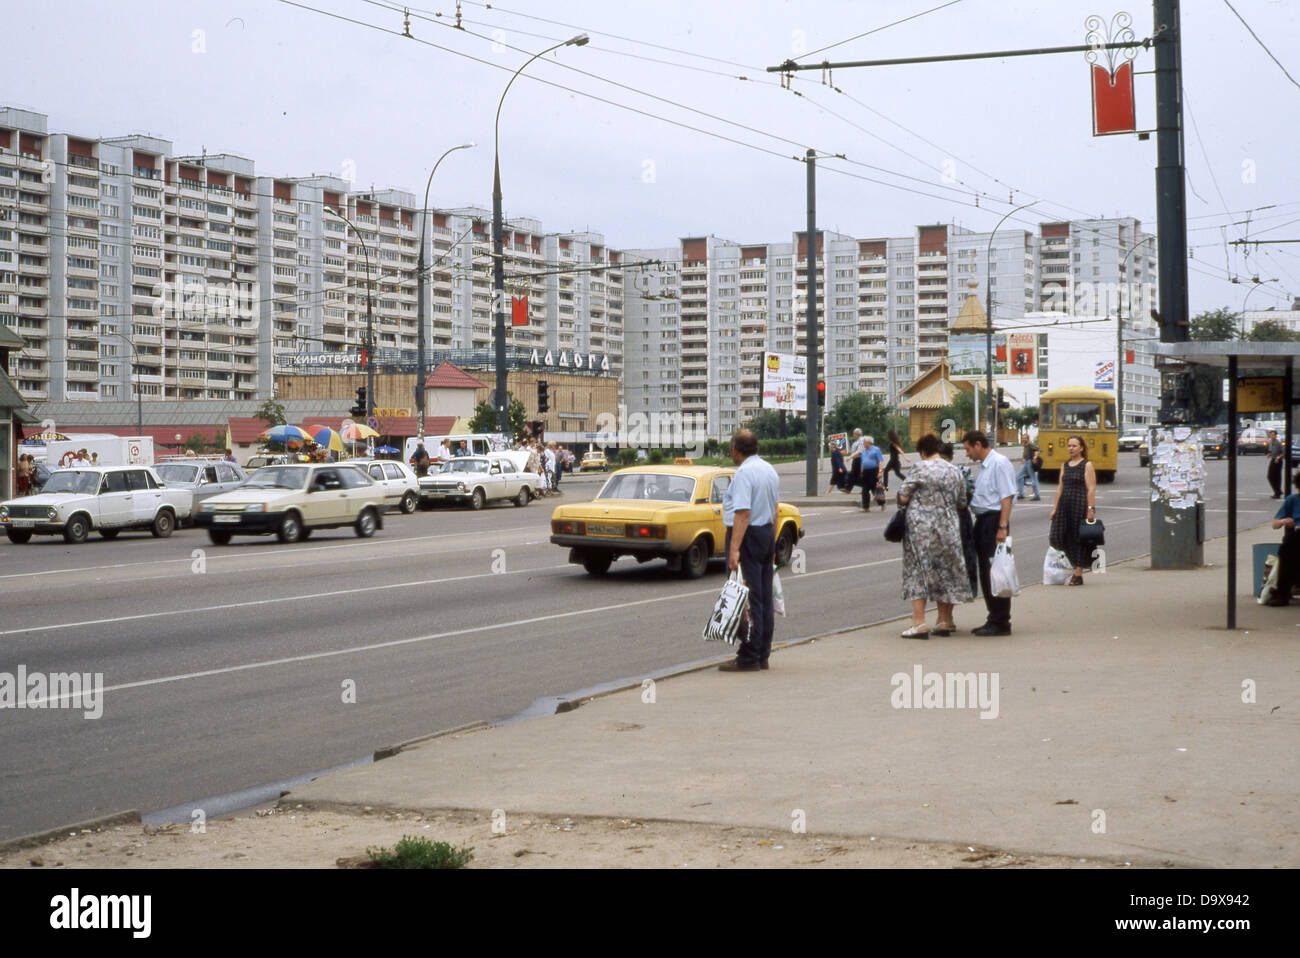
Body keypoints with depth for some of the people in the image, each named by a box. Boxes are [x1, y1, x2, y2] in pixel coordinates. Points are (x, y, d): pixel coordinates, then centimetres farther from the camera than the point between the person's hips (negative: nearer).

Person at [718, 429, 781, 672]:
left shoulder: (744, 473, -16)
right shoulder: (769, 470, 13)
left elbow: (743, 513, -24)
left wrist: (734, 549, -28)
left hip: (748, 535, -9)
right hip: (768, 533, 9)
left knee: (747, 599, -6)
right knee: (764, 597, 12)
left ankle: (749, 658, -5)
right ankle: (763, 655, 17)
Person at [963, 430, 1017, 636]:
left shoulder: (1000, 463, -12)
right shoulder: (983, 466, 17)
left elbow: (1007, 497, -18)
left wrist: (1002, 527, -22)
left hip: (994, 520, -10)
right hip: (982, 521, 10)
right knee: (985, 572, 12)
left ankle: (1001, 623, -4)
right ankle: (994, 619, 20)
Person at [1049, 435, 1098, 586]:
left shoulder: (1087, 465, -3)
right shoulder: (1065, 465, 15)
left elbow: (1091, 489, -9)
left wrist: (1090, 509, -16)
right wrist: (1055, 508, 11)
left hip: (1081, 504, -6)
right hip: (1064, 504, 6)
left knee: (1078, 539, -2)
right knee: (1057, 538, -1)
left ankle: (1078, 575, 5)